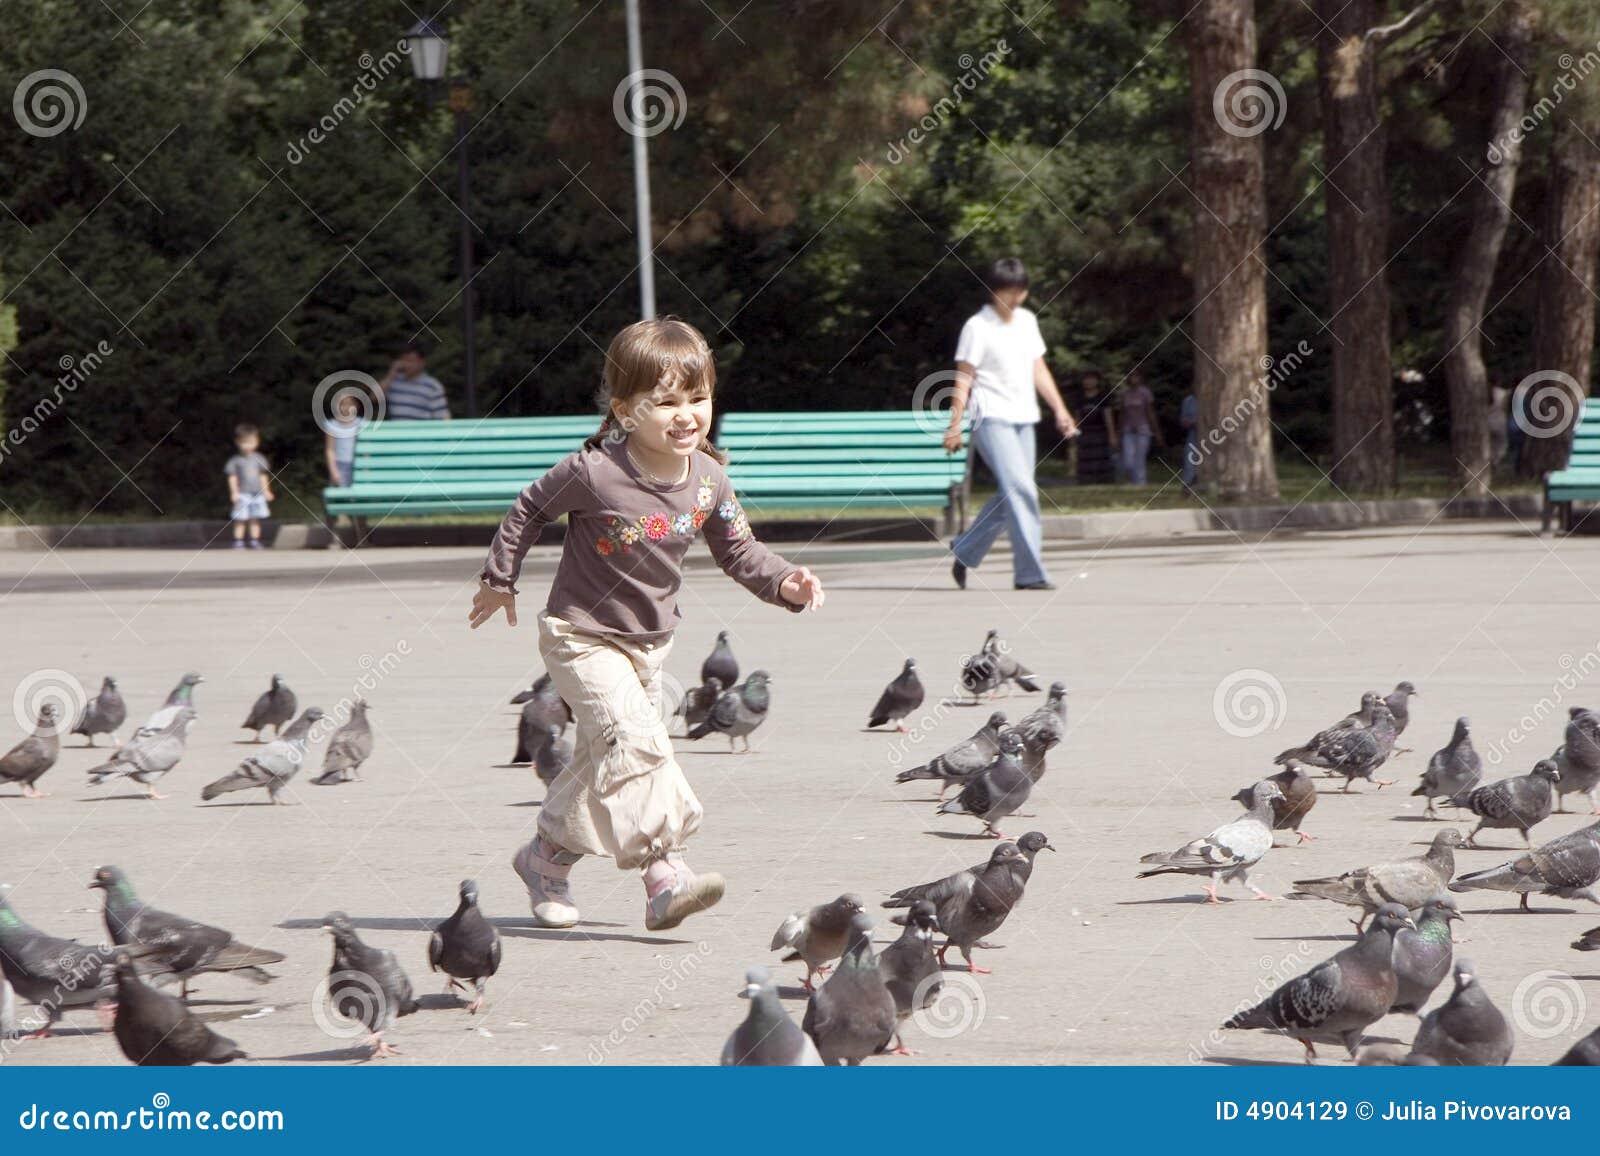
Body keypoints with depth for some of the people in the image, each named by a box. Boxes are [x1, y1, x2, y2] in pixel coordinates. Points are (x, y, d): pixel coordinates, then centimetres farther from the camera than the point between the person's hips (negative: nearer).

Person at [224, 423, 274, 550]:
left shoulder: (259, 459, 8)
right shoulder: (235, 461, -4)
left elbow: (263, 477, 14)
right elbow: (232, 477, -5)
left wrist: (266, 491, 13)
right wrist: (234, 492, -13)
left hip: (257, 494, 4)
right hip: (243, 495, -4)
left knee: (255, 520, 7)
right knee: (240, 520, -5)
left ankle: (255, 541, 12)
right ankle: (238, 542, -2)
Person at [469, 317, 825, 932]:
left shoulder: (707, 480, -8)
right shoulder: (594, 473, -23)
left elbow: (737, 550, 5)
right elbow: (529, 509, -7)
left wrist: (783, 581, -13)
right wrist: (499, 579, 2)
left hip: (650, 643, 6)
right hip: (582, 638, -6)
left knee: (602, 761, 15)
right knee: (634, 740, -23)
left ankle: (545, 859, 34)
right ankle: (665, 872, -26)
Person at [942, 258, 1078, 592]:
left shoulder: (1027, 321, 14)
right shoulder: (978, 327, -5)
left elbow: (1038, 370, 20)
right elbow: (964, 378, -7)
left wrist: (1060, 410, 13)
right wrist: (955, 425, -11)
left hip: (1023, 420, 7)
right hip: (992, 418, -7)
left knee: (1011, 495, 7)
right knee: (1020, 488, -17)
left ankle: (964, 552, 23)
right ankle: (1031, 572, -20)